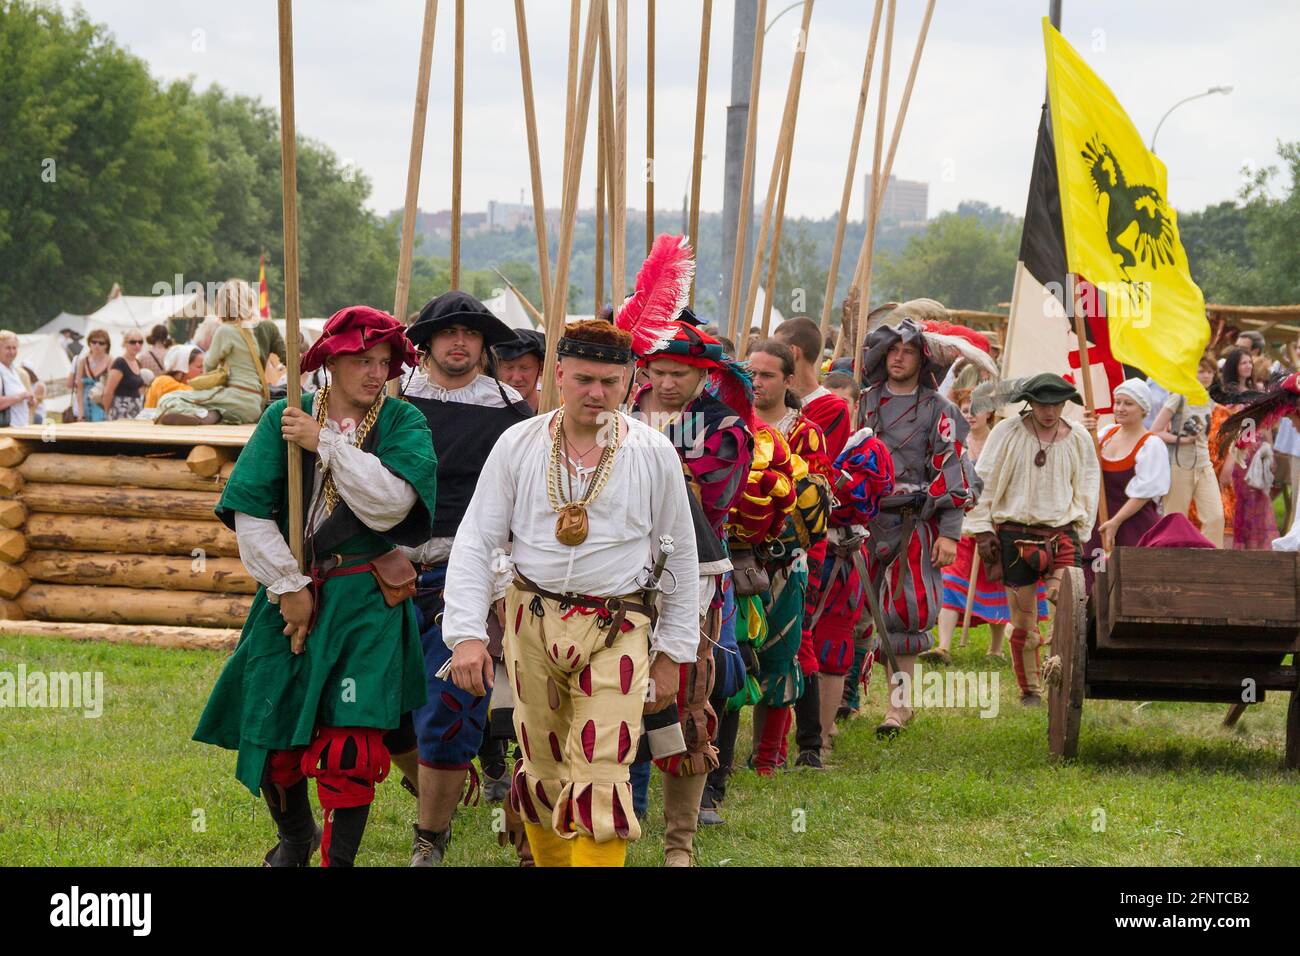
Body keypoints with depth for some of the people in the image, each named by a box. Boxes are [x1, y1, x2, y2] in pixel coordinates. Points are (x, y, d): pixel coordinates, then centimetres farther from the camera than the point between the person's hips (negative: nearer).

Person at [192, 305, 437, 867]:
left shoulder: (402, 424, -1)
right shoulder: (284, 418, 2)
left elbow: (390, 503, -17)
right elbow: (250, 511, -3)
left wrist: (325, 442, -15)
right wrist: (289, 585, -8)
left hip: (366, 603, -2)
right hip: (291, 593, 2)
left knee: (352, 737, -13)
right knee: (271, 736, 8)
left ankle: (339, 856, 0)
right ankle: (294, 835, 36)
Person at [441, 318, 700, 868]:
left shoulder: (654, 454, -2)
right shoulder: (518, 445, -1)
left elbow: (681, 556, 7)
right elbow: (475, 542, -1)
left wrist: (672, 653, 6)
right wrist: (466, 633, -11)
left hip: (616, 631, -2)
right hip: (532, 621, 2)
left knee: (600, 780, -11)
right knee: (542, 768, 12)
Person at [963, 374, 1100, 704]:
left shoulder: (1078, 438, 6)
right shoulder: (1006, 432, -1)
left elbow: (1087, 486, 18)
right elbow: (984, 480, 2)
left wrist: (1081, 531, 16)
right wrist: (982, 528, -1)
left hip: (1061, 532, 1)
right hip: (1015, 534, -1)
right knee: (1023, 618, 3)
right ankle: (1029, 691, 17)